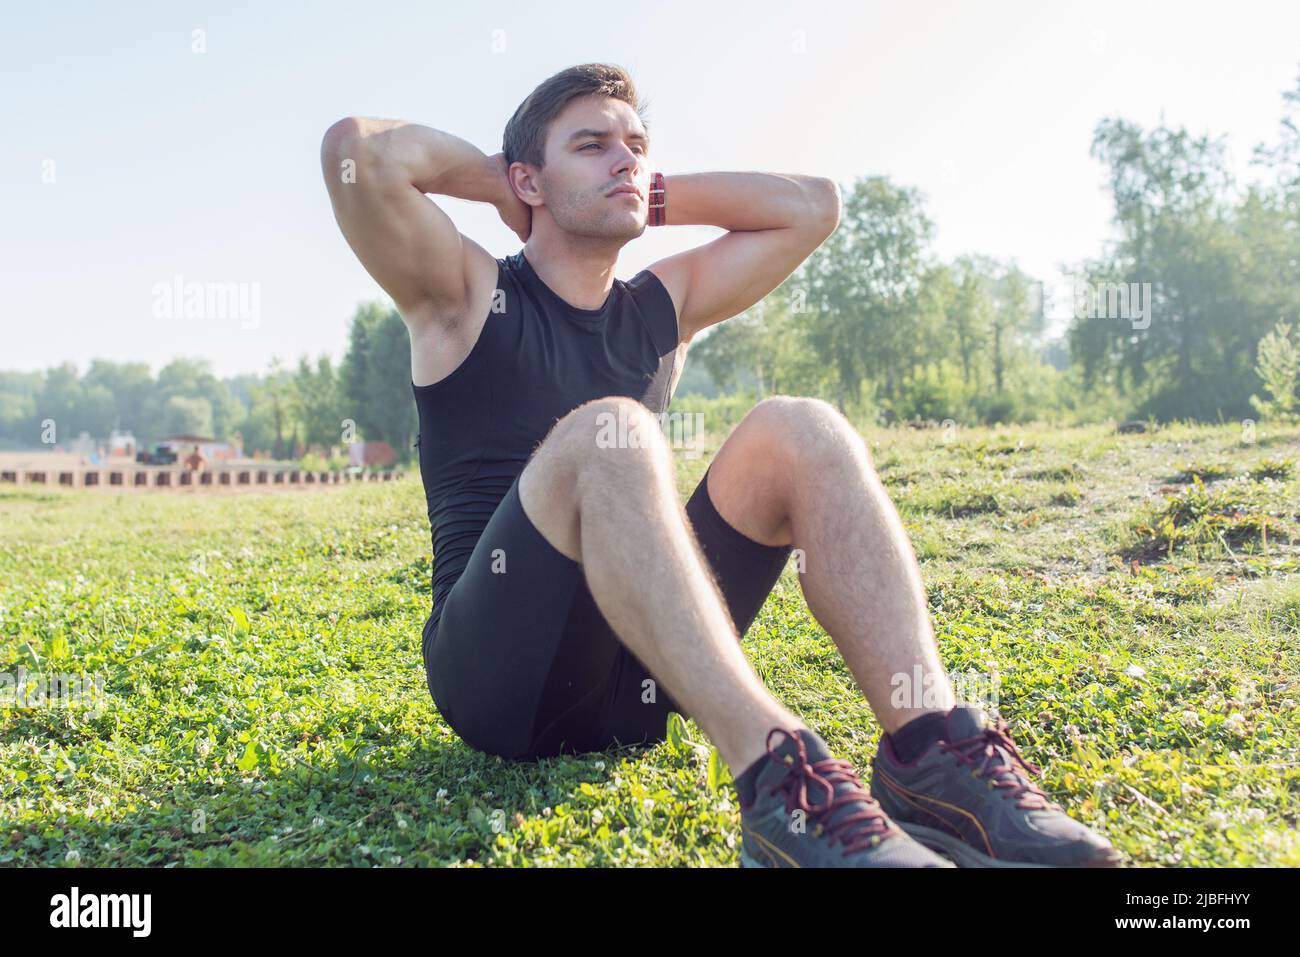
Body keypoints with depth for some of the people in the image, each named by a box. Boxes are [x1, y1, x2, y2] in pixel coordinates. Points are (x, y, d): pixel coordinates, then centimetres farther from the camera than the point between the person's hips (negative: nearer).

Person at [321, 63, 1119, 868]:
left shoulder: (664, 307, 18)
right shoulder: (466, 296, 4)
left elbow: (812, 204, 20)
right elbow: (355, 148, -12)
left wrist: (650, 198, 17)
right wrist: (496, 179, 5)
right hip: (494, 672, -4)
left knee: (796, 430, -14)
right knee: (608, 430, -31)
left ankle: (931, 748, -27)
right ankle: (778, 776, -43)